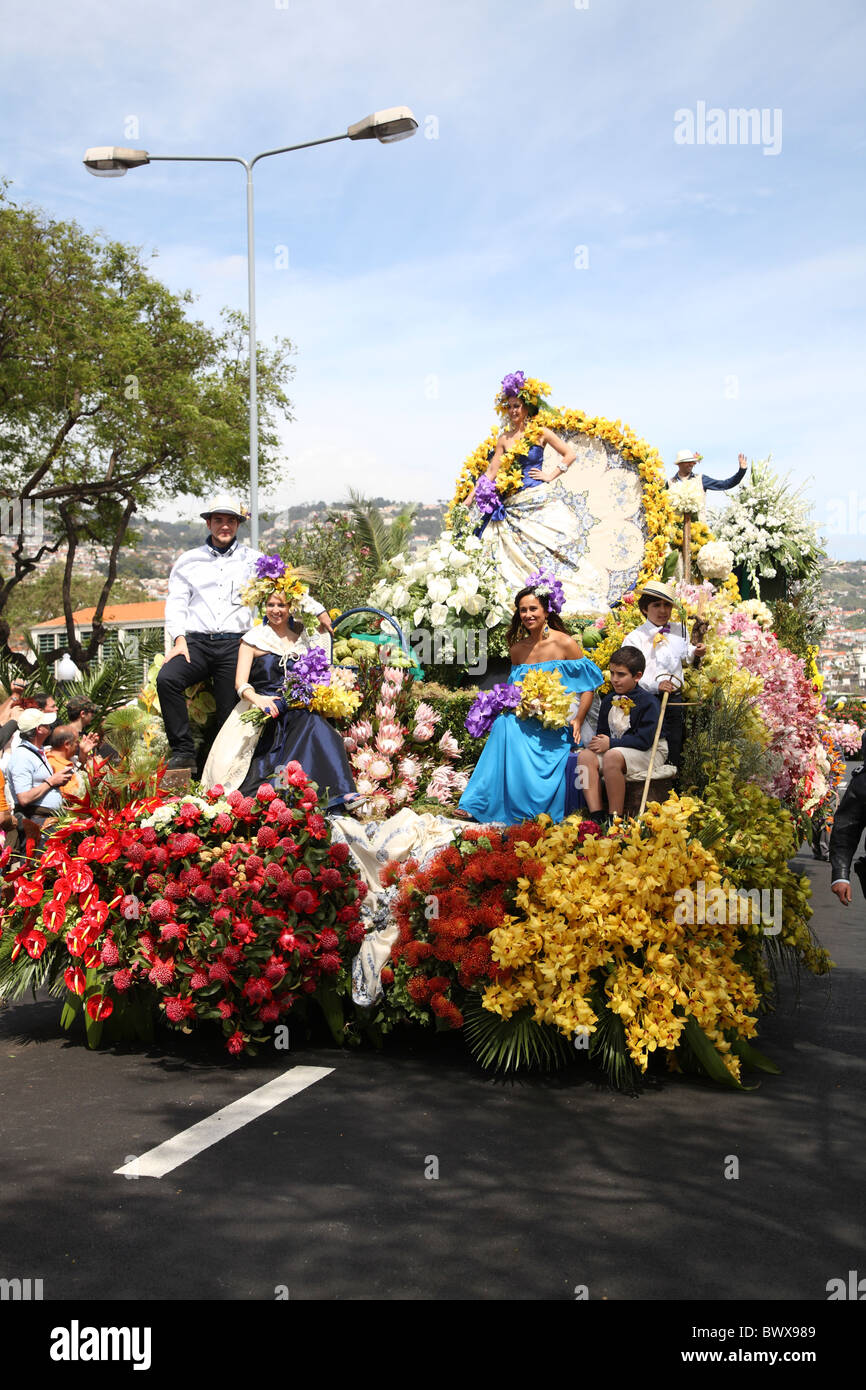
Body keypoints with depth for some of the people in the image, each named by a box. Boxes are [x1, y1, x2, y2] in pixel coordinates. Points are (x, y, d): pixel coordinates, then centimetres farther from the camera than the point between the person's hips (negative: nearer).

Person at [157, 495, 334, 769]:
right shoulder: (188, 561, 16)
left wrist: (318, 610, 7)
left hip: (233, 645, 0)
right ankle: (183, 751, -21)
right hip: (196, 642, 0)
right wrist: (179, 638, -6)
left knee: (230, 712, -8)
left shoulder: (252, 559, 15)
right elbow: (176, 602, 9)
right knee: (166, 679, -27)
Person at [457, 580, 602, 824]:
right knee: (505, 724, -28)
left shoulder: (565, 644, -4)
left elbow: (588, 685, -2)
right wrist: (507, 708, 3)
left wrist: (578, 719, -12)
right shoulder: (517, 650, 11)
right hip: (526, 720, 4)